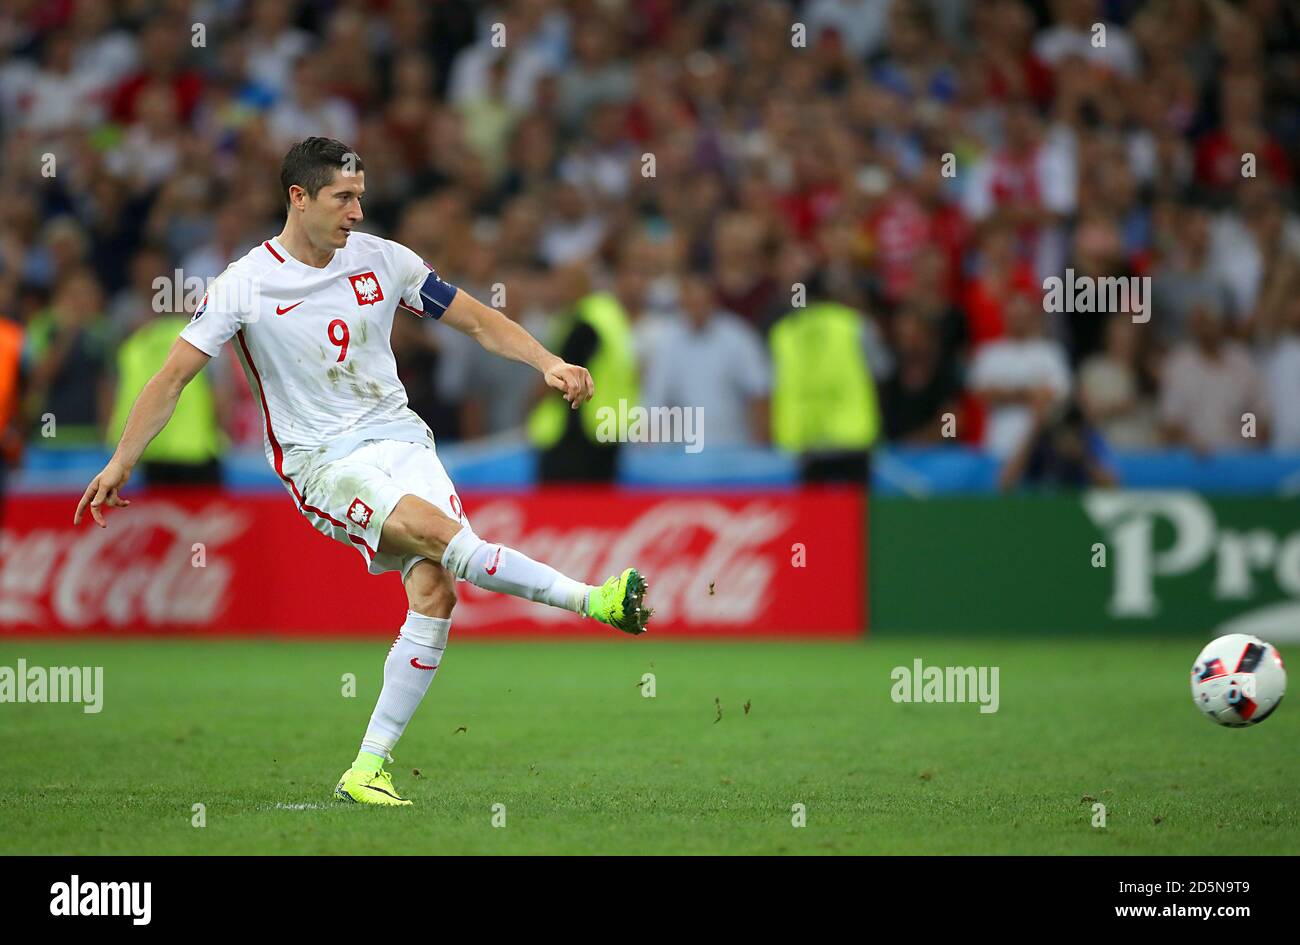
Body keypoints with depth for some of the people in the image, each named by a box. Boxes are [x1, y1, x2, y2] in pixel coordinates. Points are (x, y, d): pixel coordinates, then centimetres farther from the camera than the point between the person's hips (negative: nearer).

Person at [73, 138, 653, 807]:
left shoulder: (382, 260, 5)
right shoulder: (246, 285, -5)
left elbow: (477, 320, 13)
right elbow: (173, 376, -2)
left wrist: (549, 364, 0)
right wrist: (121, 463, -8)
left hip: (401, 438, 4)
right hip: (320, 461, -4)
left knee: (435, 590, -17)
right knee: (435, 527, -31)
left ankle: (369, 768, -11)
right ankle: (593, 600, -27)